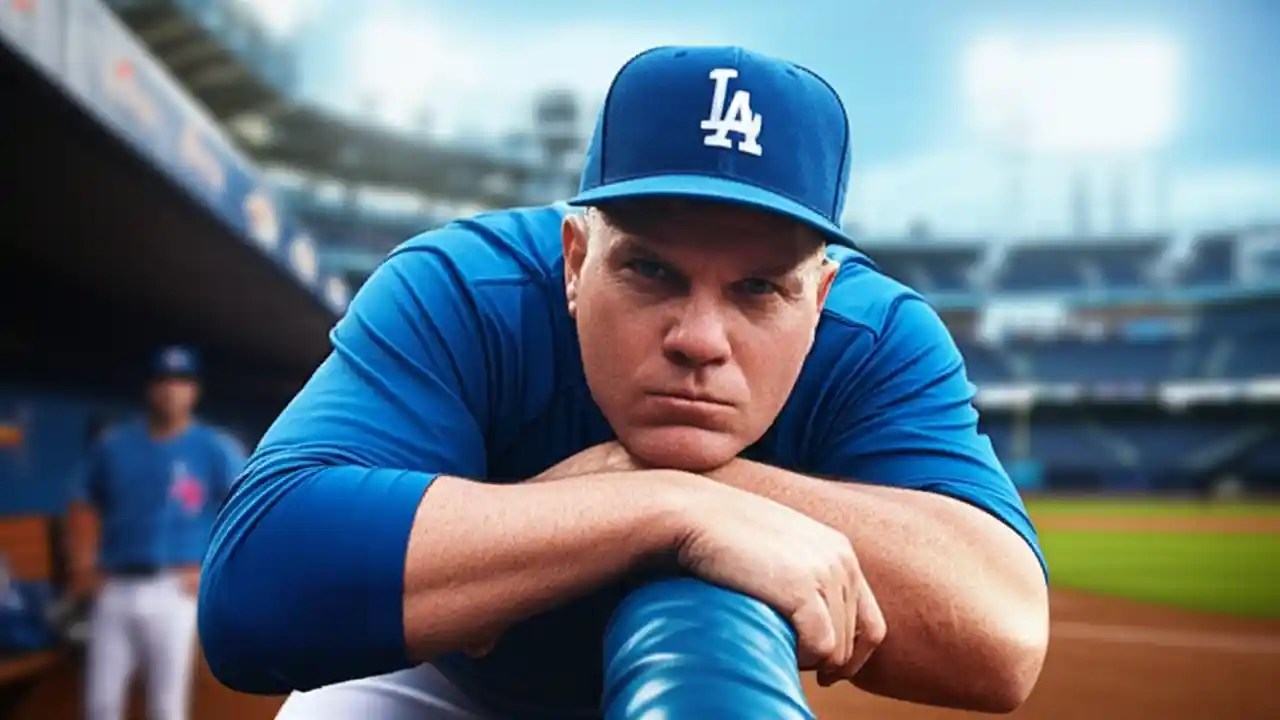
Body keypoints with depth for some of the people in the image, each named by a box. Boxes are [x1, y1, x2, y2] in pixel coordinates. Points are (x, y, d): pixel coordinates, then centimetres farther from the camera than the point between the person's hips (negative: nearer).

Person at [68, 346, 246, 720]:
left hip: (173, 592, -3)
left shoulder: (216, 449, -2)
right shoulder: (113, 444, 9)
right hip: (113, 590, 4)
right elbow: (85, 505, 20)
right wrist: (81, 567, 9)